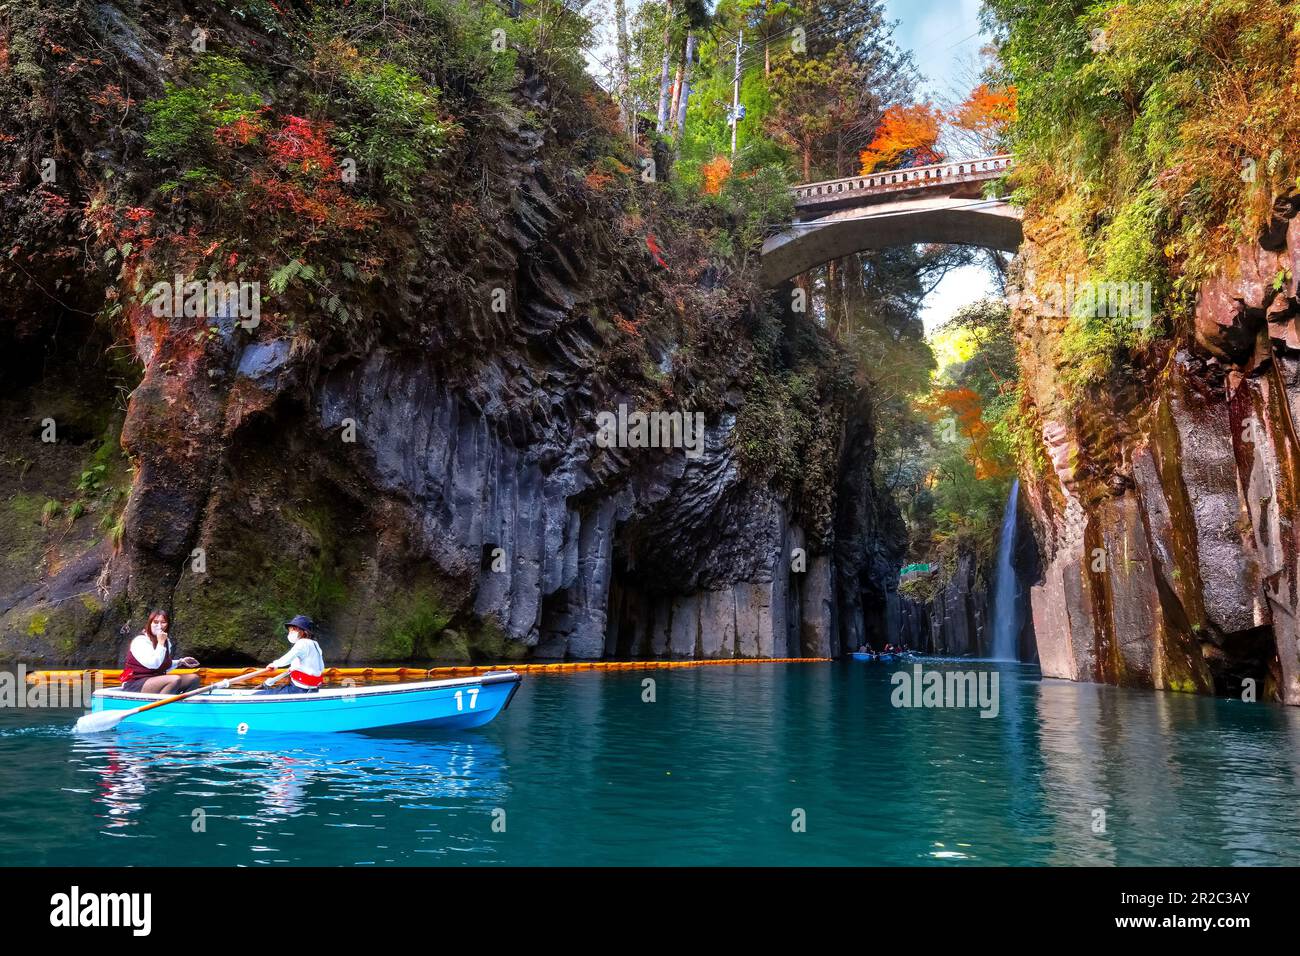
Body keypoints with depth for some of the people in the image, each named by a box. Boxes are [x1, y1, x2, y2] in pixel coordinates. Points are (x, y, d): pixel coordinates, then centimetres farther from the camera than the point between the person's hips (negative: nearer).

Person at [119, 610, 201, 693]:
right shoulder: (140, 641, -12)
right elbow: (153, 664, -23)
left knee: (194, 678, -3)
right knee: (175, 679, -32)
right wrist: (161, 643, -19)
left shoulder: (166, 641, 11)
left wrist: (180, 662, 11)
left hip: (157, 680, 8)